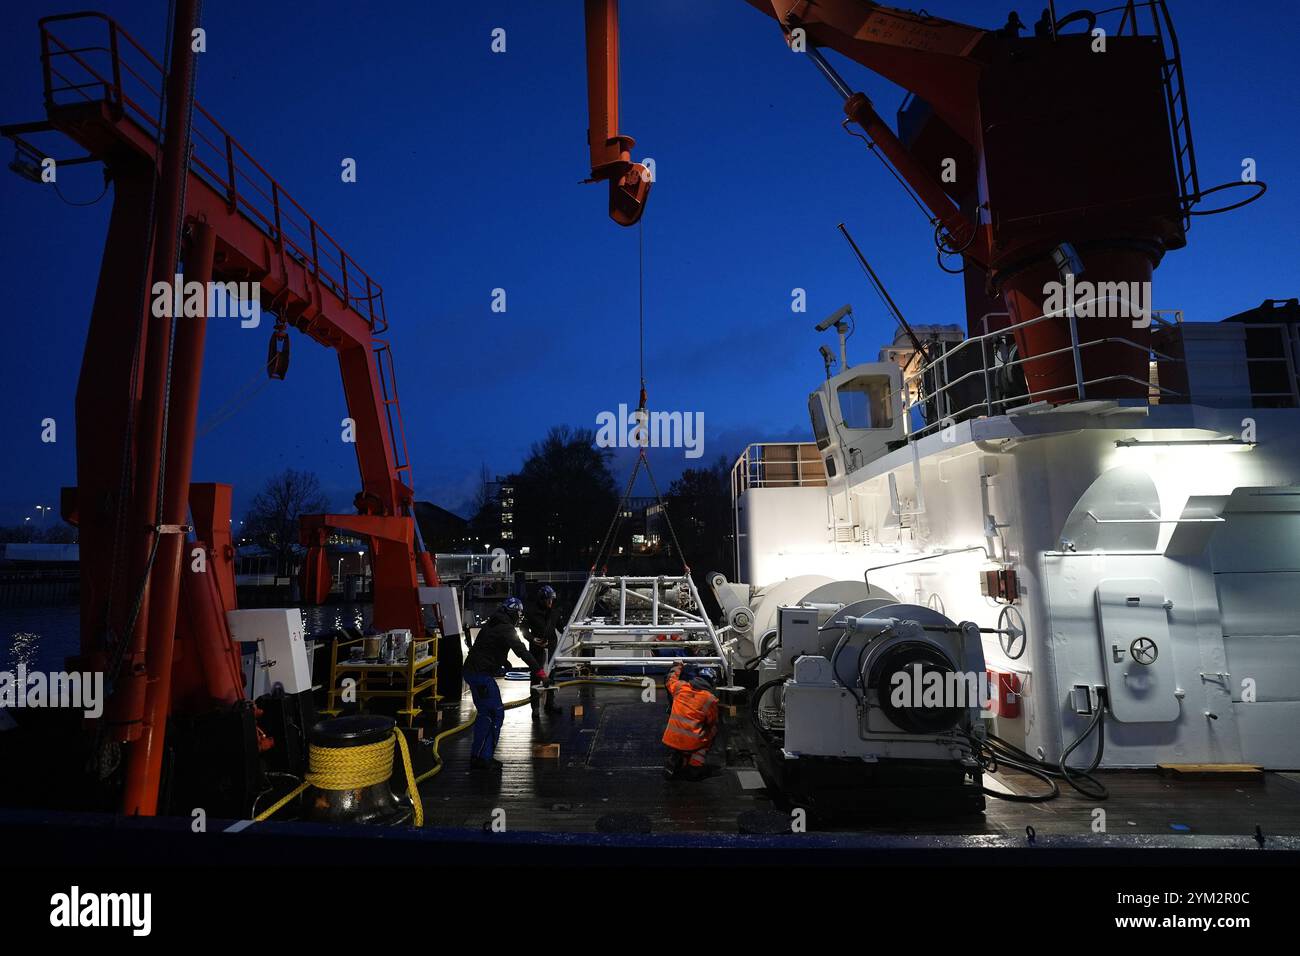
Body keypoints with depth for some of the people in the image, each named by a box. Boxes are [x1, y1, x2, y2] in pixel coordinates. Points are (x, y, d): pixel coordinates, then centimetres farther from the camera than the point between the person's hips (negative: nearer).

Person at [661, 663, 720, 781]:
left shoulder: (680, 686, 2)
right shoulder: (710, 699, -7)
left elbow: (670, 680, 26)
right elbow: (713, 725, 5)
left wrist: (677, 666, 42)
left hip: (670, 740, 5)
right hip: (691, 744, -5)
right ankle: (695, 766, 9)